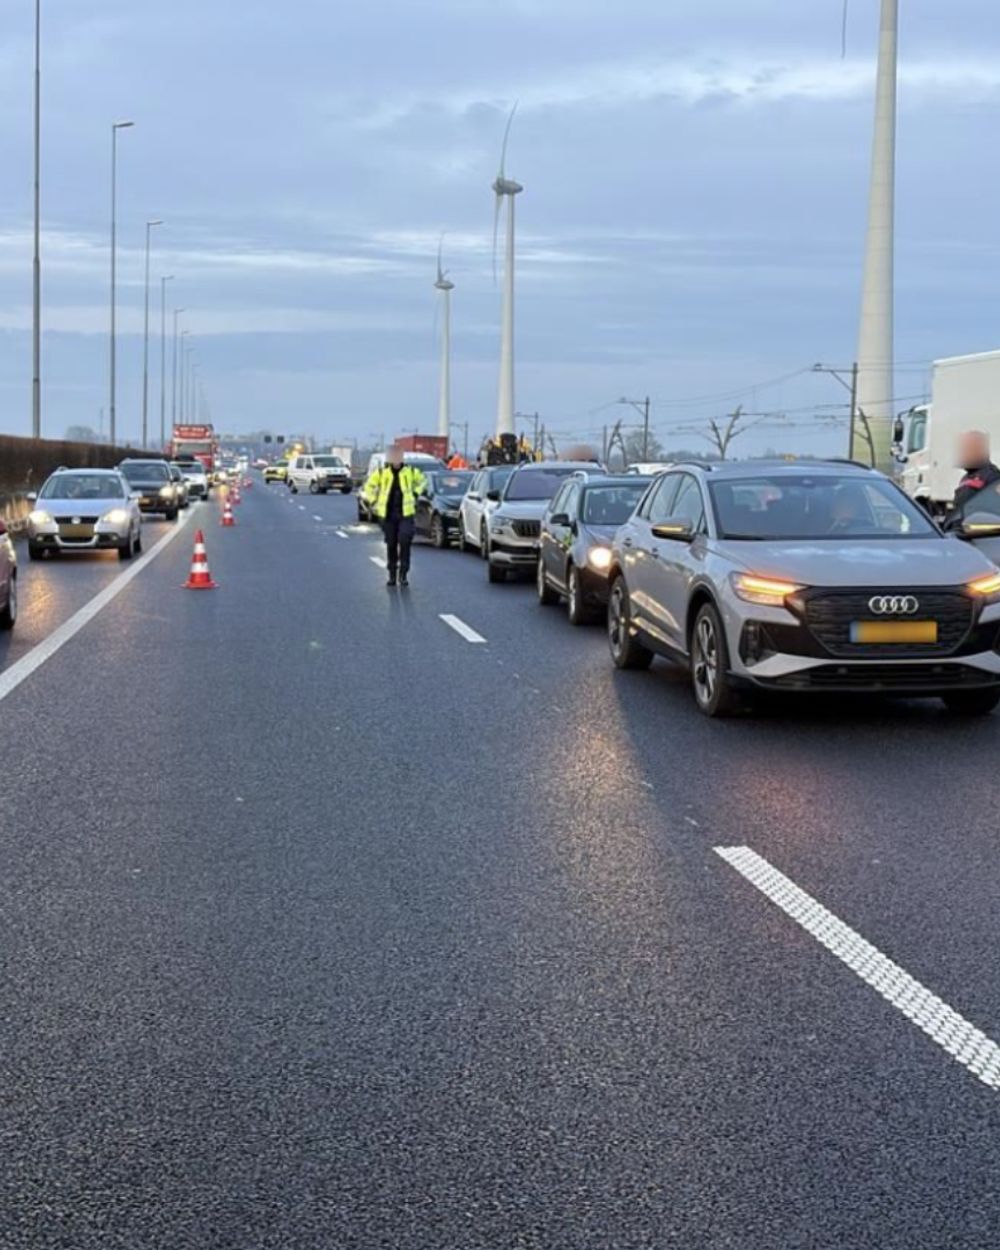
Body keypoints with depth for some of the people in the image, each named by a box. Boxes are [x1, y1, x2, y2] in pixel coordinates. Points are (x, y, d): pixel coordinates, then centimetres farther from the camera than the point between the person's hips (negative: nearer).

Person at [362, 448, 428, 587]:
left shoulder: (411, 471, 1)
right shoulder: (381, 472, 0)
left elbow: (422, 481, 20)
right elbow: (369, 486, 12)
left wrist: (416, 493, 12)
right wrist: (373, 502, 6)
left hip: (405, 514, -1)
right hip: (388, 514, 1)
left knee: (405, 541, -14)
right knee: (391, 544, 8)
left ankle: (403, 573, -5)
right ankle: (392, 574, 19)